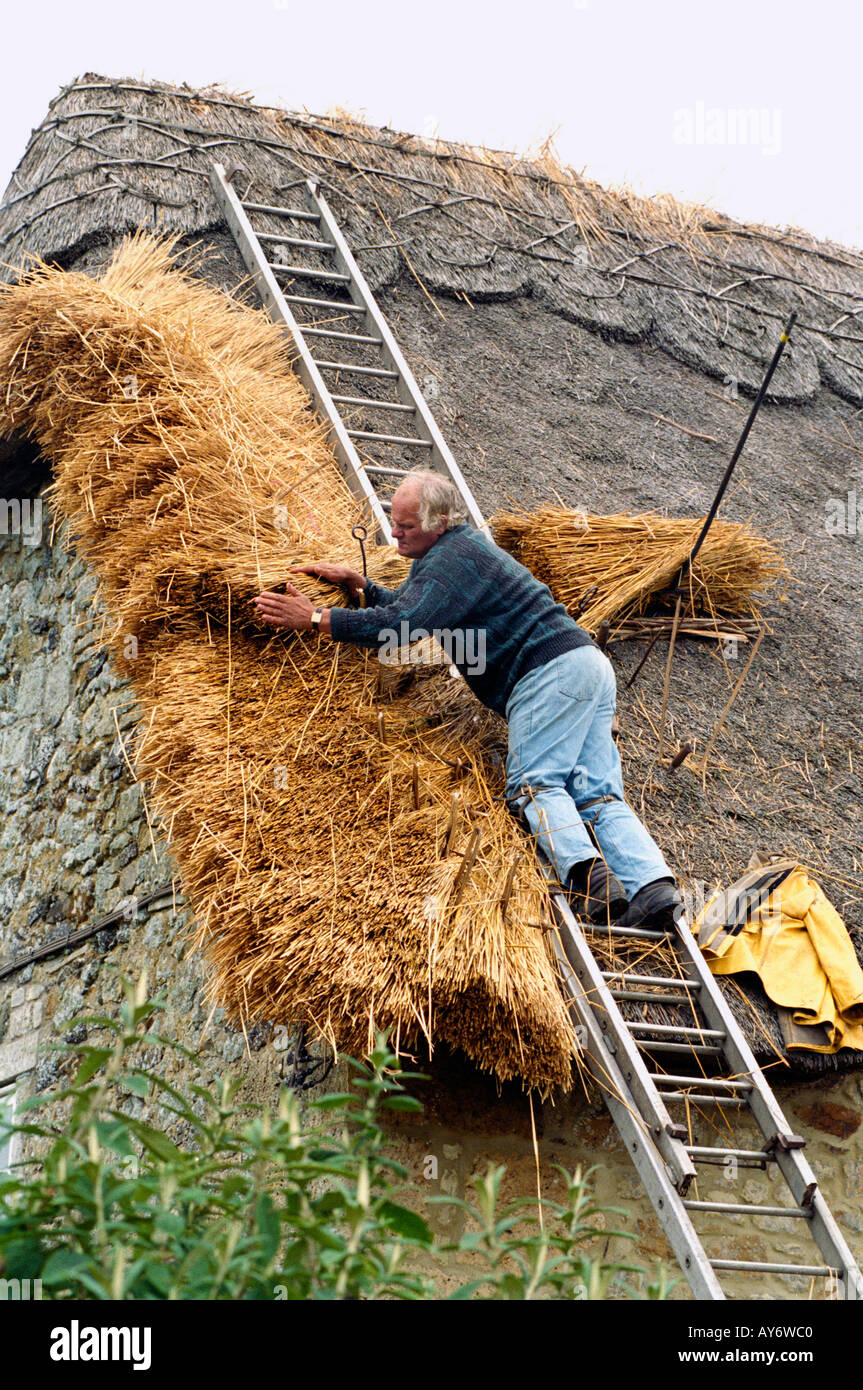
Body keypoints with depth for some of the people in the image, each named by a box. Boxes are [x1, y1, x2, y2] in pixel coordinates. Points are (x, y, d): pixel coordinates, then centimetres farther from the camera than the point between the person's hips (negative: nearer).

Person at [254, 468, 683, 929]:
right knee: (597, 794, -2)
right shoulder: (462, 546, 24)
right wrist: (358, 585, 19)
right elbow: (409, 607, 34)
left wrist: (316, 618, -16)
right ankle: (653, 886, -17)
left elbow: (402, 623, -21)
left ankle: (585, 869, -34)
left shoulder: (452, 557, -9)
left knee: (534, 782, -14)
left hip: (553, 669, -10)